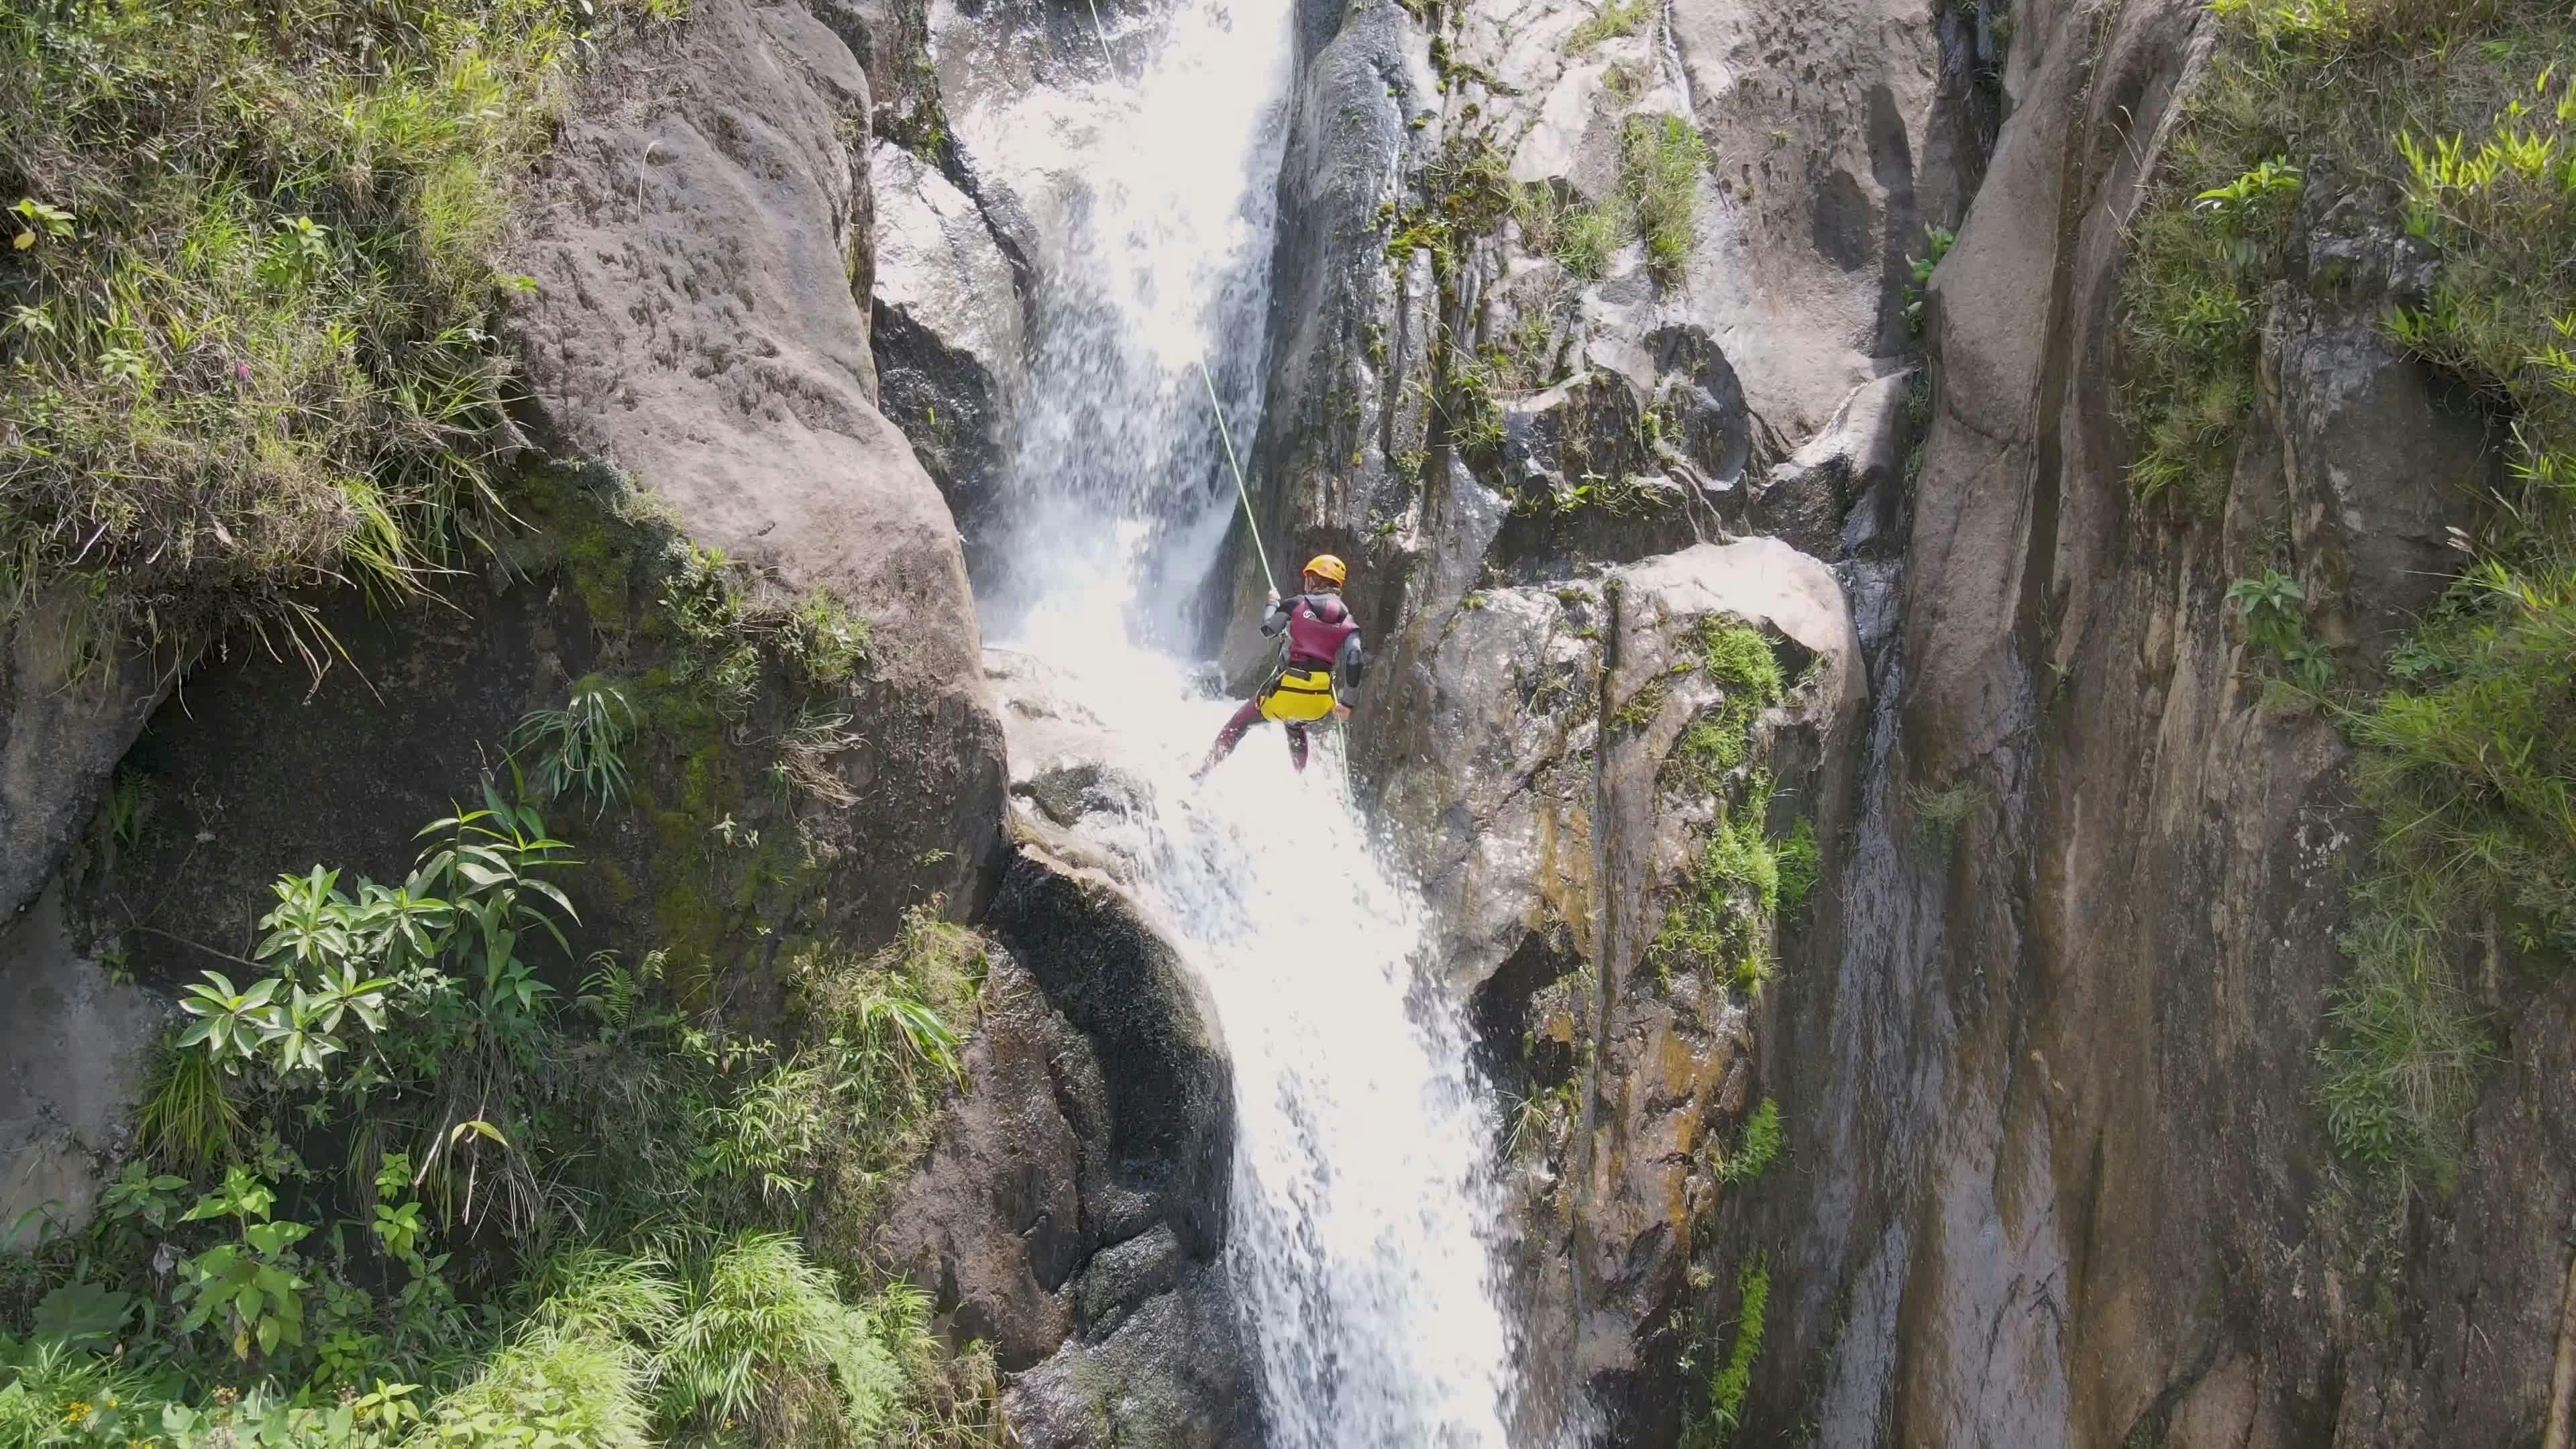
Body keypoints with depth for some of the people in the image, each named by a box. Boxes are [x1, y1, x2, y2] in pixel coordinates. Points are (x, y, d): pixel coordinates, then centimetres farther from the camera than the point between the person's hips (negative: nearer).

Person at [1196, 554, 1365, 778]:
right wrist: (1347, 702, 2)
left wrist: (1273, 604, 22)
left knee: (1238, 724, 18)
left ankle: (1201, 775, 18)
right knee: (1295, 728, 38)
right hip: (1322, 700, 3)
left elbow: (1267, 630, 3)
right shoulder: (1348, 620, 5)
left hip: (1286, 690, -3)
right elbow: (1355, 660, -4)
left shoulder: (1298, 604, -2)